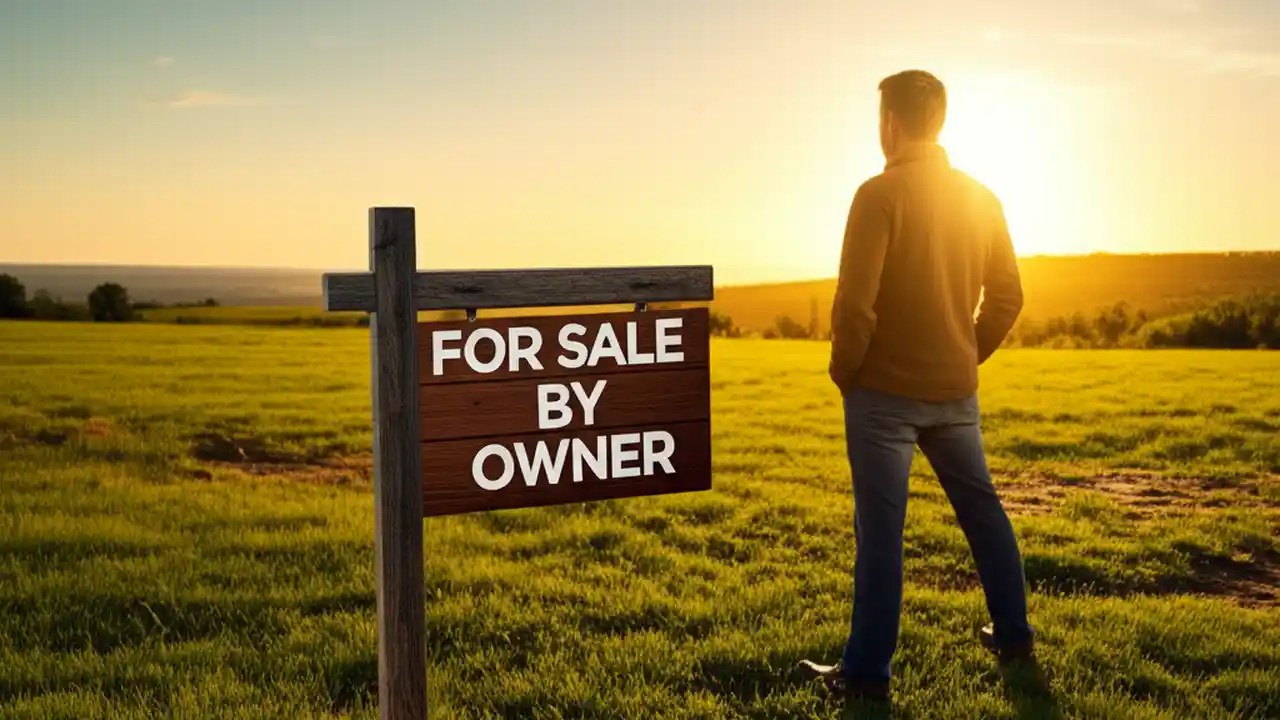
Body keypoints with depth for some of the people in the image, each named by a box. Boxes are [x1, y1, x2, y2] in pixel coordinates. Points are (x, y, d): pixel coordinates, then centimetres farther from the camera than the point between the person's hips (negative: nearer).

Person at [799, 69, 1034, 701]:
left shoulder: (881, 194, -13)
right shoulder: (981, 198, 6)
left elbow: (855, 302, -18)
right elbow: (1007, 297, 9)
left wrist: (844, 370, -4)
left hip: (885, 391, -6)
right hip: (956, 390, 6)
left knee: (880, 529, -2)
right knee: (982, 509, 19)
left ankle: (867, 671, 4)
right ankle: (1012, 633, 31)